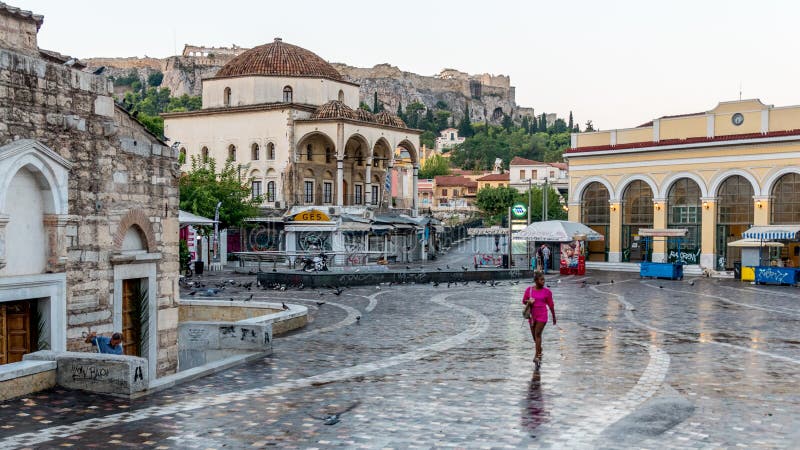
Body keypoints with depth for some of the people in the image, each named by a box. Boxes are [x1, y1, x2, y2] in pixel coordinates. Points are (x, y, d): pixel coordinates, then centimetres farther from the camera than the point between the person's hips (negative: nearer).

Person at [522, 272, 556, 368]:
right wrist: (529, 301, -15)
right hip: (532, 316, 3)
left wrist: (554, 317, 11)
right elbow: (524, 301, 8)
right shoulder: (529, 289, 1)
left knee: (538, 334, -17)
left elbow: (551, 305, 4)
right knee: (534, 335, 12)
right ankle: (539, 351, 38)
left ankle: (537, 357, -20)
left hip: (542, 315, -3)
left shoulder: (547, 291, -4)